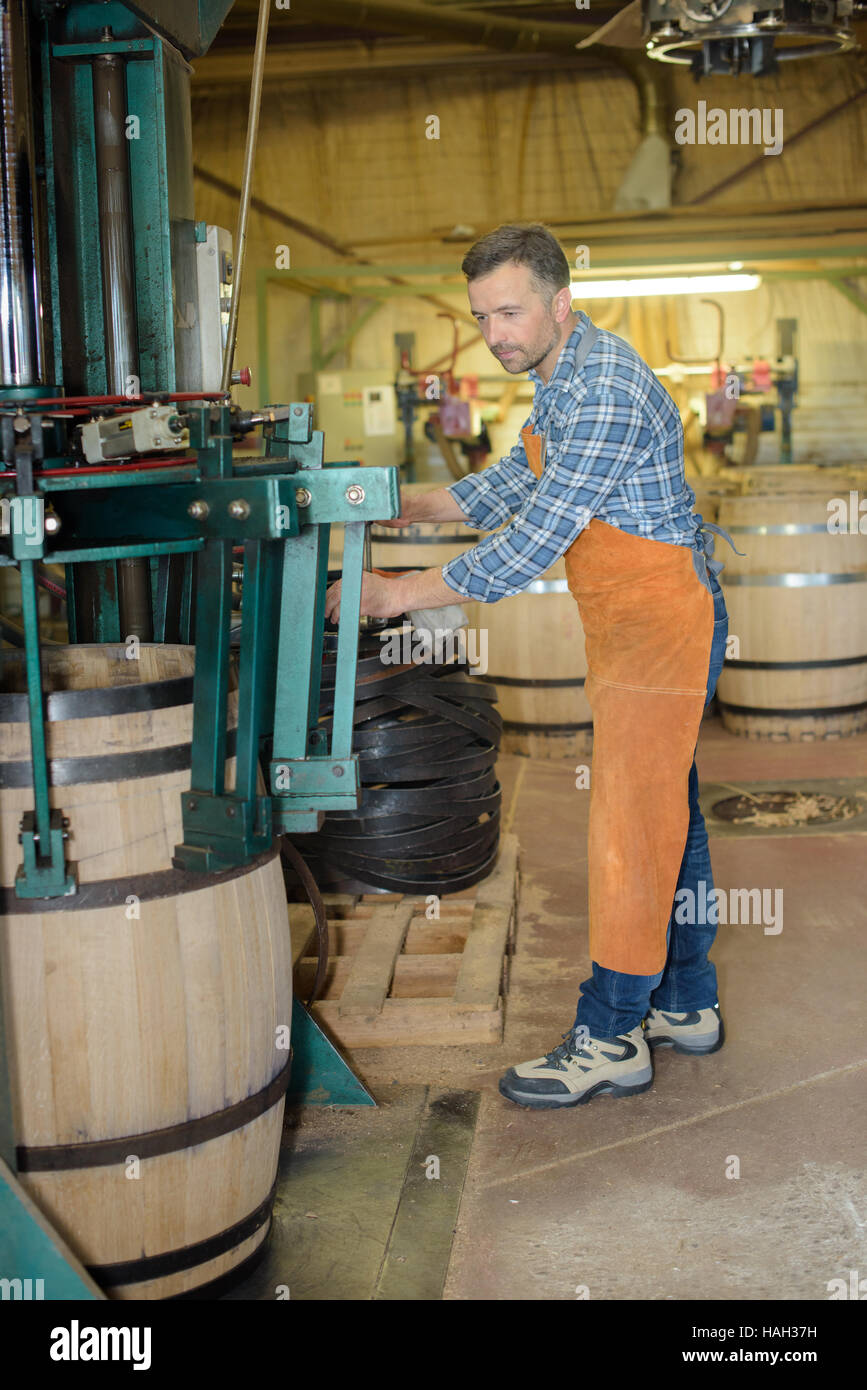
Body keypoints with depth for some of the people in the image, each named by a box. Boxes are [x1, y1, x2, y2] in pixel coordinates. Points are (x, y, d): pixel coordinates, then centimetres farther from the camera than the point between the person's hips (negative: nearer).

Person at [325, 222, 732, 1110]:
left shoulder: (605, 390, -23)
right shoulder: (563, 380, 10)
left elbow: (535, 542, -26)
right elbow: (517, 483, 23)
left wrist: (402, 594, -20)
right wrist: (410, 506, 13)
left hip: (661, 620, -10)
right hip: (631, 623, 10)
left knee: (631, 825, -6)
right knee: (665, 811, 15)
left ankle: (609, 1040, 4)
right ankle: (686, 1008, 27)